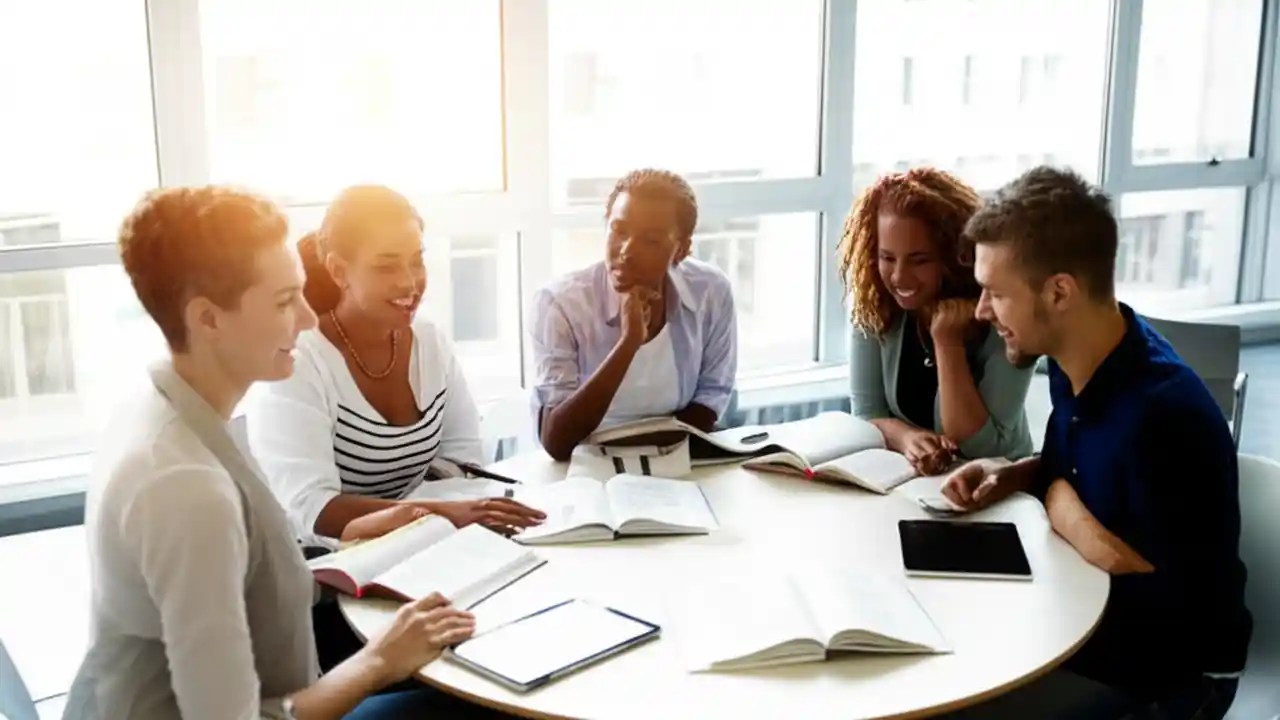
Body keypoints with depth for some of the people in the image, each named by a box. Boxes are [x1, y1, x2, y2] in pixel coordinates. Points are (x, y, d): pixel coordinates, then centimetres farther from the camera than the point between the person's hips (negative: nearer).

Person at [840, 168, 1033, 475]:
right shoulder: (873, 304, -8)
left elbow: (982, 449, -18)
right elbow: (867, 414, -5)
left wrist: (948, 341, -24)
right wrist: (906, 437, -25)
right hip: (907, 478, 3)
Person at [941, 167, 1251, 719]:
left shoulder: (1162, 414, -31)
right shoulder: (1073, 361, -4)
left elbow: (1166, 593, -25)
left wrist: (1058, 501, -16)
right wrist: (1011, 476, -3)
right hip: (1085, 621, 7)